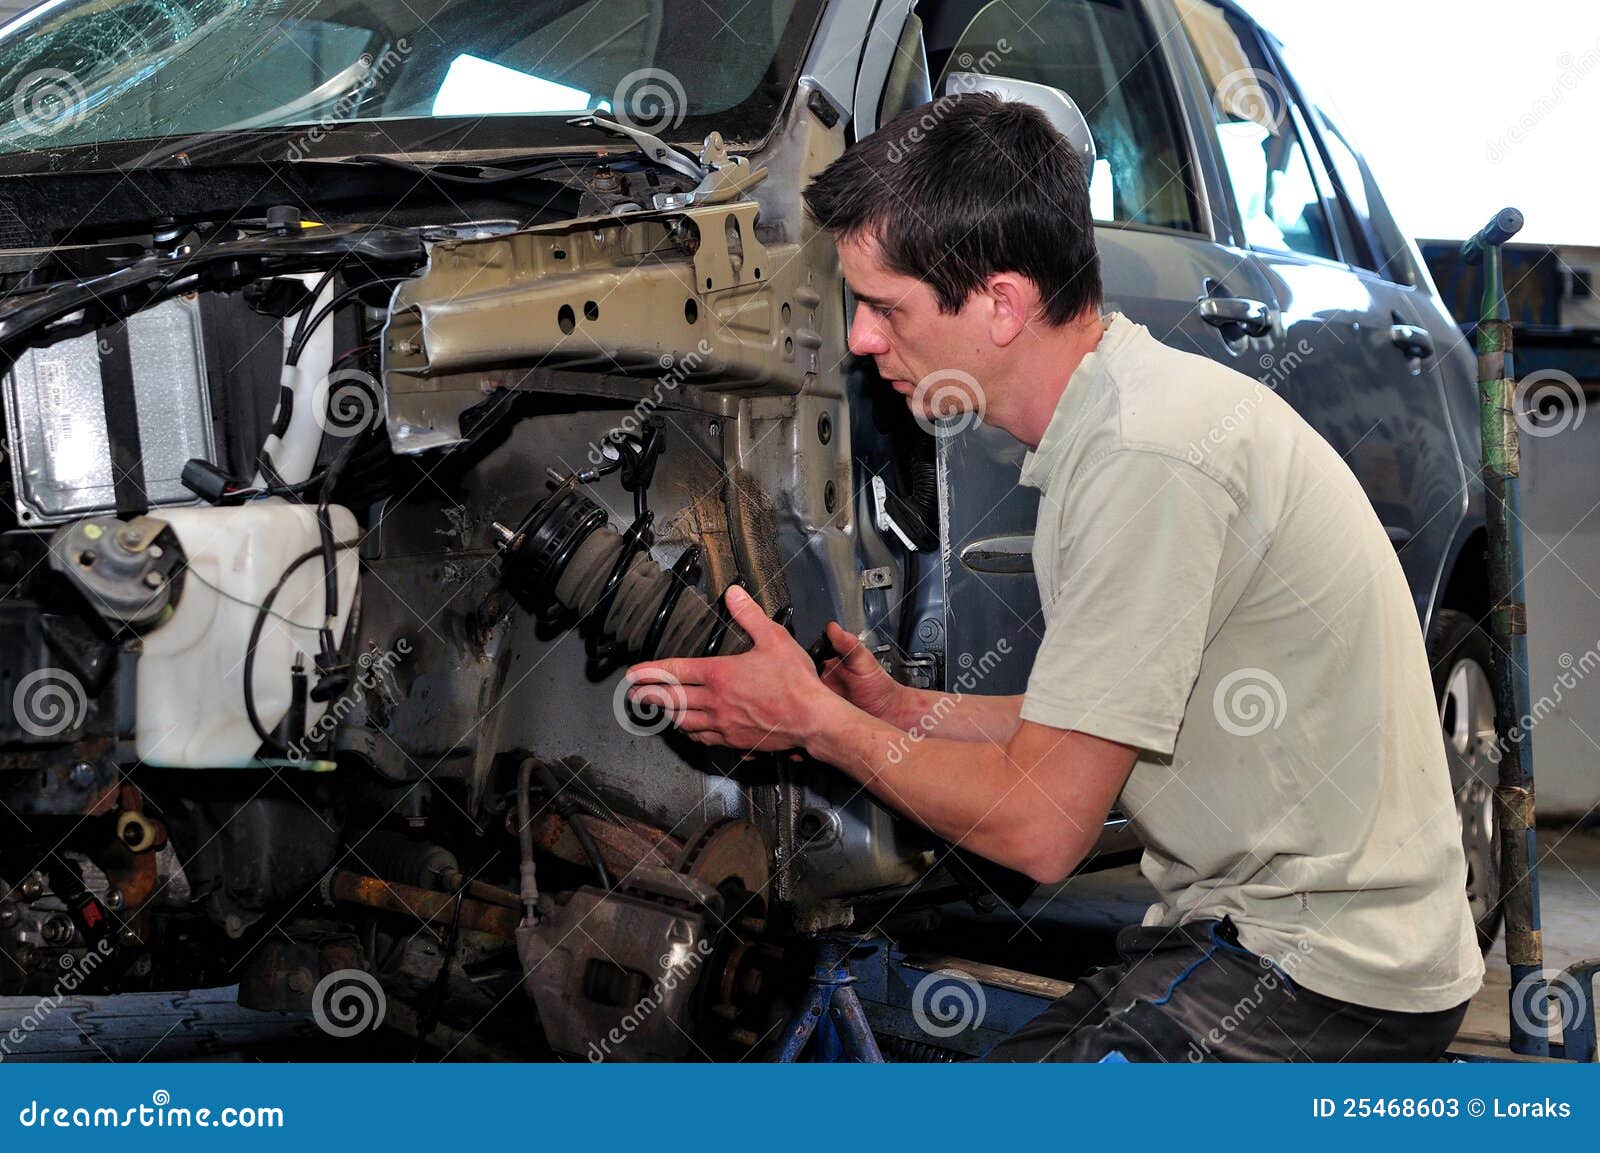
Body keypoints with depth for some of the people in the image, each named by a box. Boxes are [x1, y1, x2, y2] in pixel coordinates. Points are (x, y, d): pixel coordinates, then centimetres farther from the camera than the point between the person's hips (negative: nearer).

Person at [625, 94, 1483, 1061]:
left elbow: (1040, 825, -19)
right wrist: (903, 711, 11)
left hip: (1328, 976, -10)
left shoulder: (1148, 457, -22)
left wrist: (813, 720, -6)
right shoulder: (1115, 418, 10)